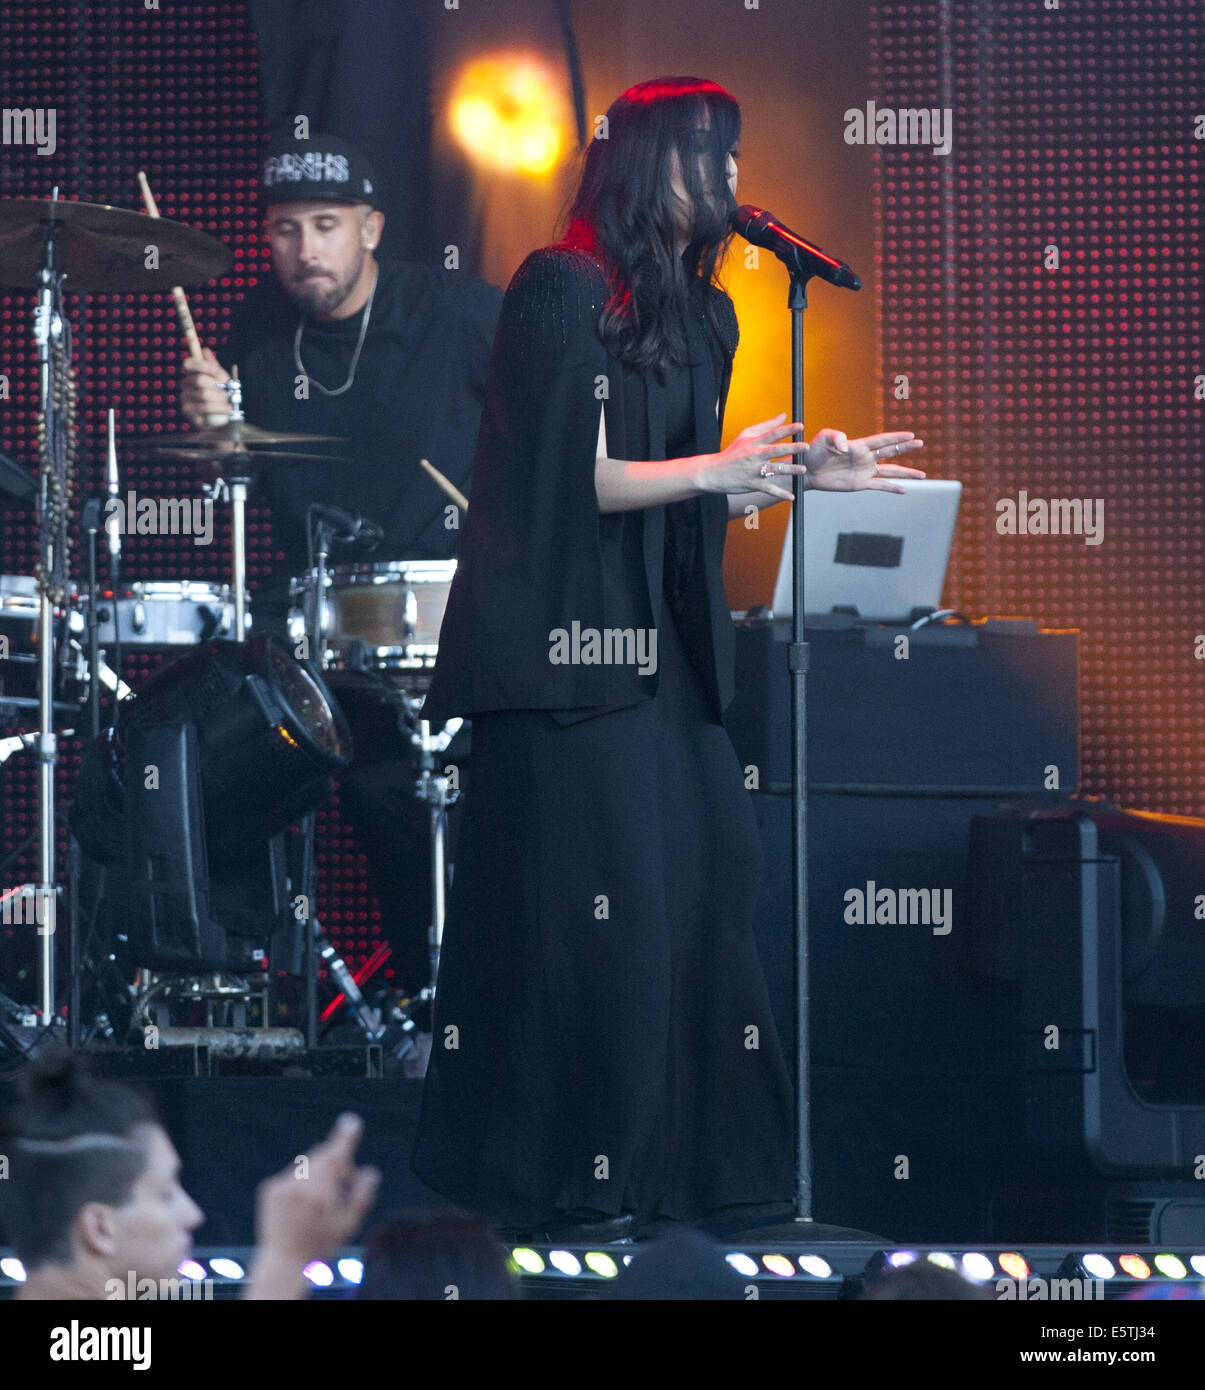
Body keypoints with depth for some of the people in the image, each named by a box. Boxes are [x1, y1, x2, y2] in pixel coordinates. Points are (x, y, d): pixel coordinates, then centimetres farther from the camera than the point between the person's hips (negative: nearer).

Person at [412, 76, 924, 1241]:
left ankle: (687, 1157, 13)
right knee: (585, 903, -8)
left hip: (660, 643, 8)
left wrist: (803, 473, 6)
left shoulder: (701, 314, 15)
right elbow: (575, 477, -14)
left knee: (701, 875, 5)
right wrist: (714, 470, -22)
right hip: (566, 641, -8)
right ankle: (562, 1177, -1)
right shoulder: (563, 288, -10)